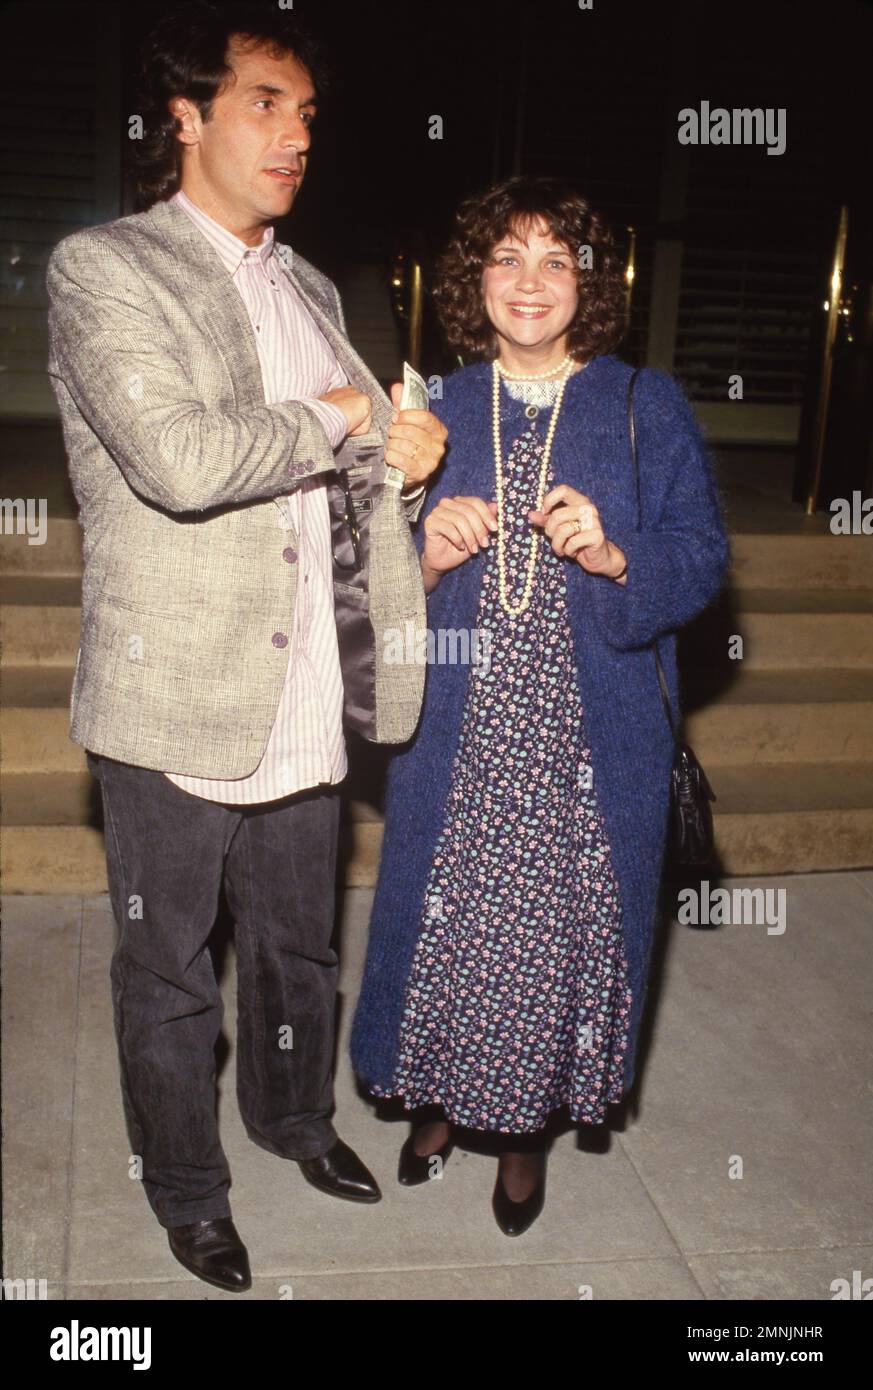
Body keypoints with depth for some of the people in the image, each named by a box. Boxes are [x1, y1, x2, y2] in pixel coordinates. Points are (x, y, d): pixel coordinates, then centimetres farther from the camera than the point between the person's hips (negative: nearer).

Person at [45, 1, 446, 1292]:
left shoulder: (309, 289, 13)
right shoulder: (101, 267, -10)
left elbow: (371, 446, 21)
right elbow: (179, 458, -25)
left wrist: (396, 451, -1)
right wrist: (338, 423, -12)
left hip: (305, 705, 6)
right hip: (174, 710, -6)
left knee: (299, 948, 23)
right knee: (169, 976, 13)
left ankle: (294, 1114, 49)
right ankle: (187, 1187, 36)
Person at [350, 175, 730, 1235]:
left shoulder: (646, 409, 2)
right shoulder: (435, 413, 8)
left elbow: (701, 558, -2)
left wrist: (611, 556, -20)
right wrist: (430, 557, -14)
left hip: (589, 744, -1)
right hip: (456, 735, 2)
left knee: (560, 925, 6)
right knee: (444, 920, 8)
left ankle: (528, 1127, 31)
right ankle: (437, 1098, 35)